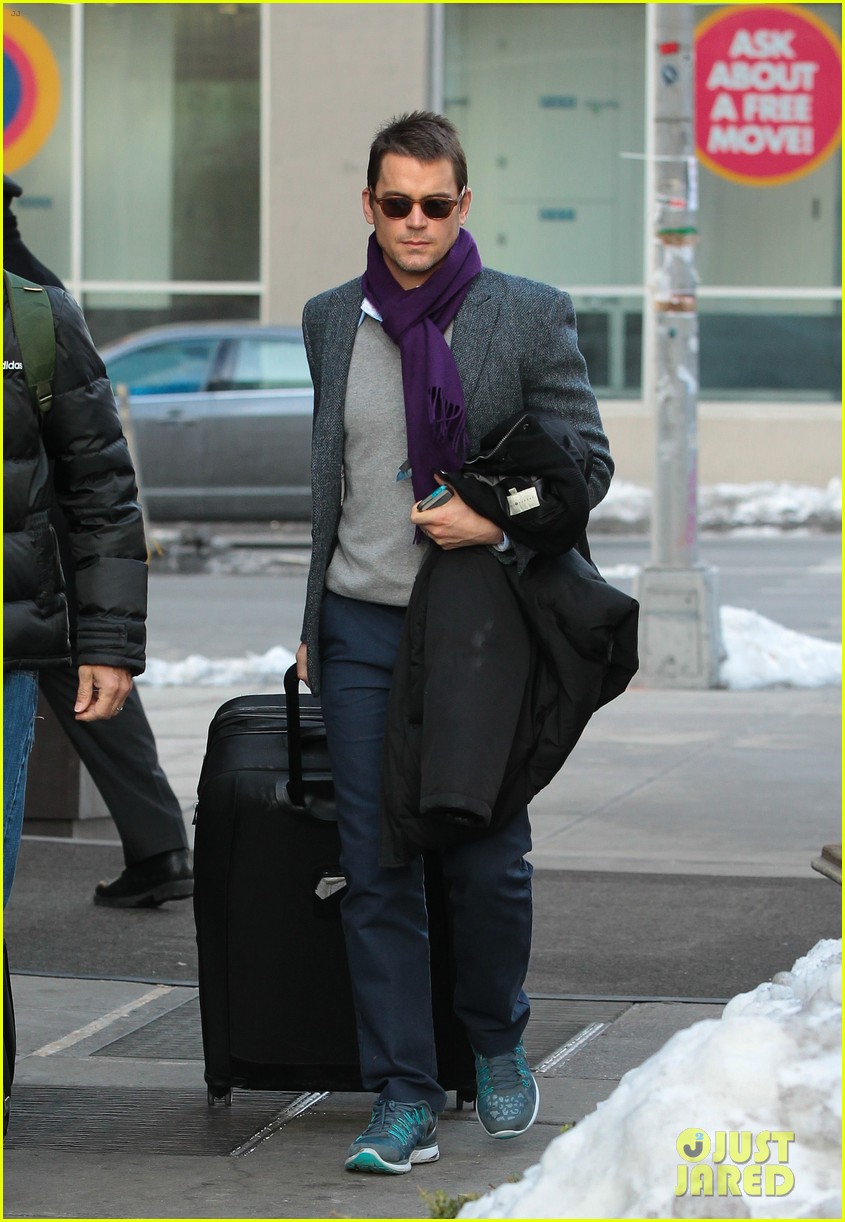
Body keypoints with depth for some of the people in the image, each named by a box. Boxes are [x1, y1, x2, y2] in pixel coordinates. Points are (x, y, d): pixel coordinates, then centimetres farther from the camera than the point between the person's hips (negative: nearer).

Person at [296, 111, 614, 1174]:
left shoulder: (530, 317, -2)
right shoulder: (332, 320, 9)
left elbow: (588, 460, 2)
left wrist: (494, 520, -15)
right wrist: (311, 623, 19)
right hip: (363, 629, 3)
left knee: (488, 861, 2)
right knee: (377, 868, -1)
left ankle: (497, 1046, 28)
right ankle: (403, 1101, 3)